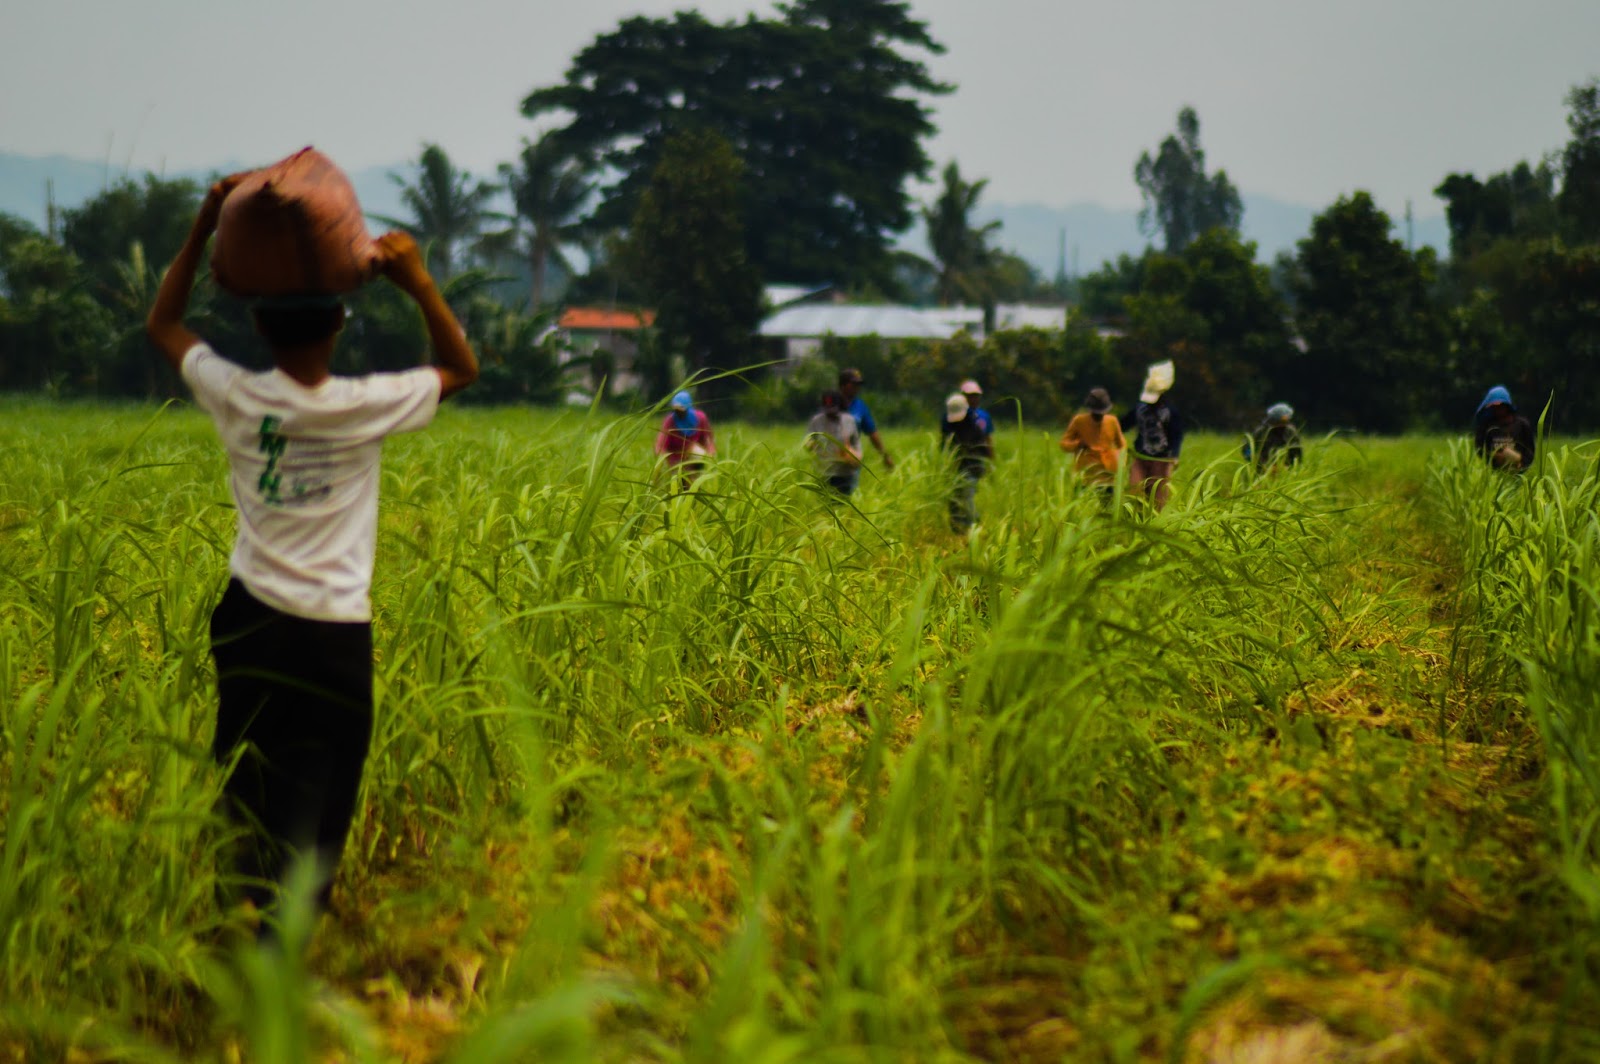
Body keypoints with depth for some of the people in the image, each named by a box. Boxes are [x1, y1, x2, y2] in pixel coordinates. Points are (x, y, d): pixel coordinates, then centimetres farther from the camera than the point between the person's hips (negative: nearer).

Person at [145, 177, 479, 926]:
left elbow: (162, 324, 14)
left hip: (251, 622, 3)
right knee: (316, 805, 0)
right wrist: (418, 283, -4)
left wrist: (203, 226, 8)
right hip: (335, 634, -3)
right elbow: (463, 368, 9)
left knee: (247, 793, 15)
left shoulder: (236, 397, -5)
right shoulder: (367, 407, -10)